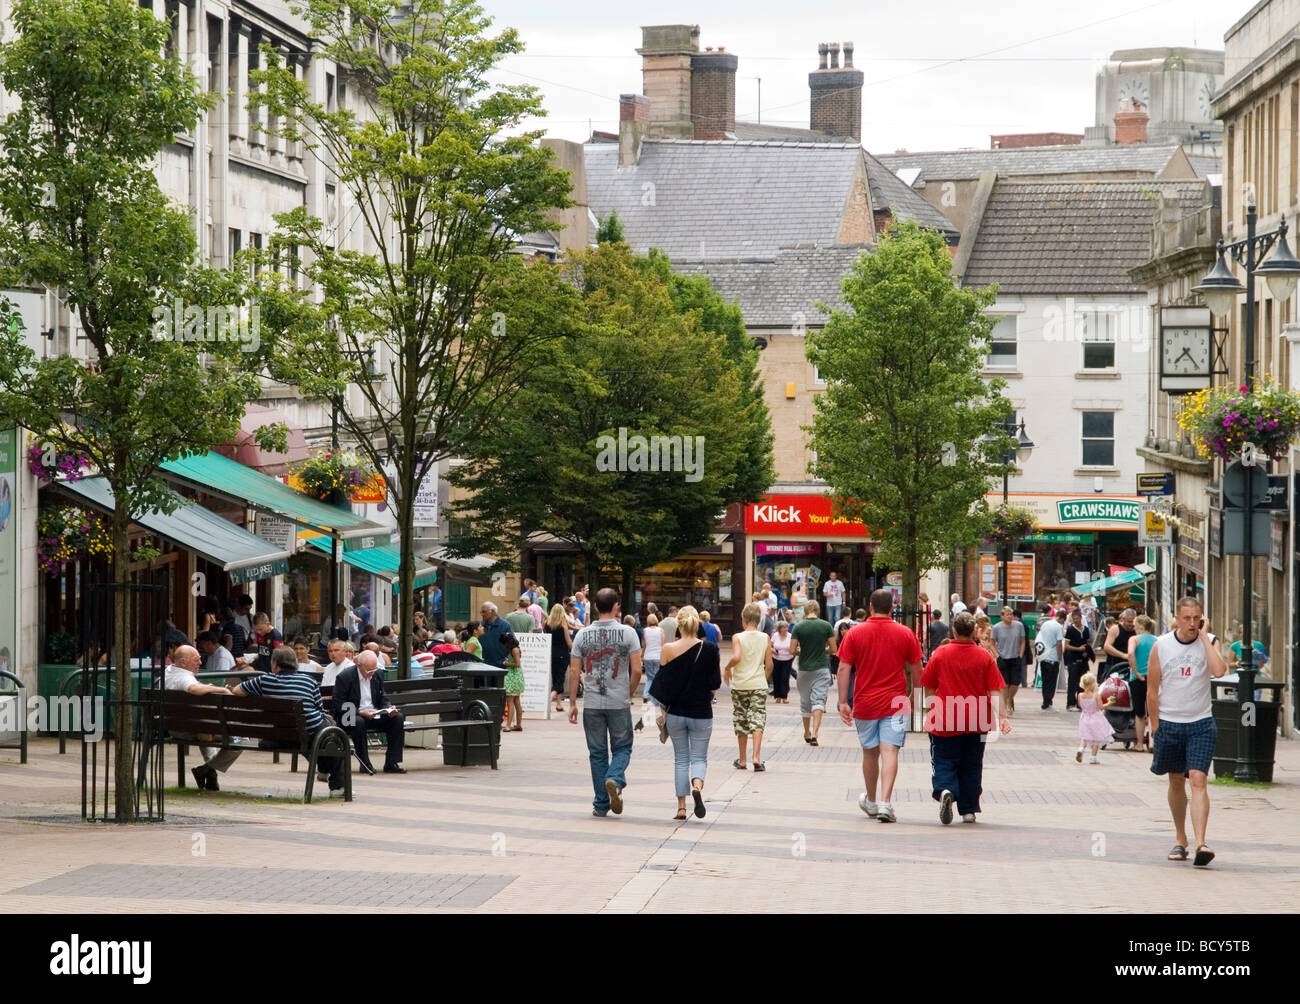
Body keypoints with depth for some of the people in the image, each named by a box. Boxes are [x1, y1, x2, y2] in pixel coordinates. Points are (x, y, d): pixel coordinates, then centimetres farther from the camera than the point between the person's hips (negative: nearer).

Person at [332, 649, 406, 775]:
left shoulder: (378, 675, 7)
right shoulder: (345, 677, -11)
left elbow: (382, 699, 14)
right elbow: (339, 705, -14)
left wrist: (389, 709, -10)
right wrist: (360, 712, -27)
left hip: (374, 715, 6)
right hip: (351, 717, -6)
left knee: (398, 718, -16)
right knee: (358, 722, -39)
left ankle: (391, 763, -17)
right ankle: (365, 763, -26)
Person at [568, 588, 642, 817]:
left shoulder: (583, 635, 2)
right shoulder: (627, 633, -4)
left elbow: (574, 672, 1)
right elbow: (636, 670, -8)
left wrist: (572, 703, 7)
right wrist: (628, 694, 9)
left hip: (592, 704, 2)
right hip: (619, 703, -2)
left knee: (597, 753, 9)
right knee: (622, 747, 12)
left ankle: (601, 804, 10)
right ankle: (615, 780, -16)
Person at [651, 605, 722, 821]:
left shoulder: (669, 649, -8)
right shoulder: (709, 650, -7)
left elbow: (662, 682, -3)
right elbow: (716, 683, 0)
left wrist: (661, 710, 9)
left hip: (676, 712, 1)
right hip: (701, 713, -1)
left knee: (681, 758, 11)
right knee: (699, 757, 7)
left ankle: (681, 807, 7)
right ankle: (697, 786, -24)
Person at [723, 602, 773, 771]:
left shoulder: (738, 638, -7)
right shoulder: (765, 638, 1)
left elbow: (736, 657, -22)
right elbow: (769, 665, 2)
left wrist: (726, 668, -4)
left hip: (739, 685, -1)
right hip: (759, 685, 1)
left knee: (741, 722, 10)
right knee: (757, 721, -3)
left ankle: (742, 760, 19)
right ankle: (756, 757, -20)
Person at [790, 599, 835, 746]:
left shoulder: (798, 627, -6)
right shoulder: (826, 626, -5)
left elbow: (792, 651, -8)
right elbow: (832, 649, -3)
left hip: (804, 669, 1)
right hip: (822, 668, -1)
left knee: (805, 703, 15)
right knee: (819, 701, -4)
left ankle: (807, 733, 29)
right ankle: (814, 734, -20)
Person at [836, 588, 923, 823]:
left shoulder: (855, 634, -1)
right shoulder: (905, 634, -2)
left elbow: (843, 669, -3)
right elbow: (916, 669, 4)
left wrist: (843, 702, 1)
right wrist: (913, 695, 19)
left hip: (864, 704, 1)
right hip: (895, 703, -1)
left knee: (870, 752, 16)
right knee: (889, 751, -7)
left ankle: (870, 801, 32)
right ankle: (885, 803, -21)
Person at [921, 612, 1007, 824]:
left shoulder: (940, 654, -4)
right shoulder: (985, 657, -2)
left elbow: (928, 688, 3)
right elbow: (994, 691, -5)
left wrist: (929, 714, 15)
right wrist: (1001, 717, -4)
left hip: (944, 720, -2)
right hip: (976, 723, 2)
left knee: (944, 763, 4)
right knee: (971, 766, 14)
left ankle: (944, 790, -25)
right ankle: (969, 809, 15)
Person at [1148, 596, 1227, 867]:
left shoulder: (1208, 643, -4)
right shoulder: (1161, 645, -3)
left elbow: (1219, 671, -25)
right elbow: (1152, 690, 2)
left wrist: (1204, 636, -18)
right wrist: (1156, 728, 0)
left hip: (1201, 724, -2)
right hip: (1169, 723, 2)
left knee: (1197, 780, -15)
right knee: (1176, 782, 13)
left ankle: (1200, 843, -23)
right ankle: (1180, 839, 29)